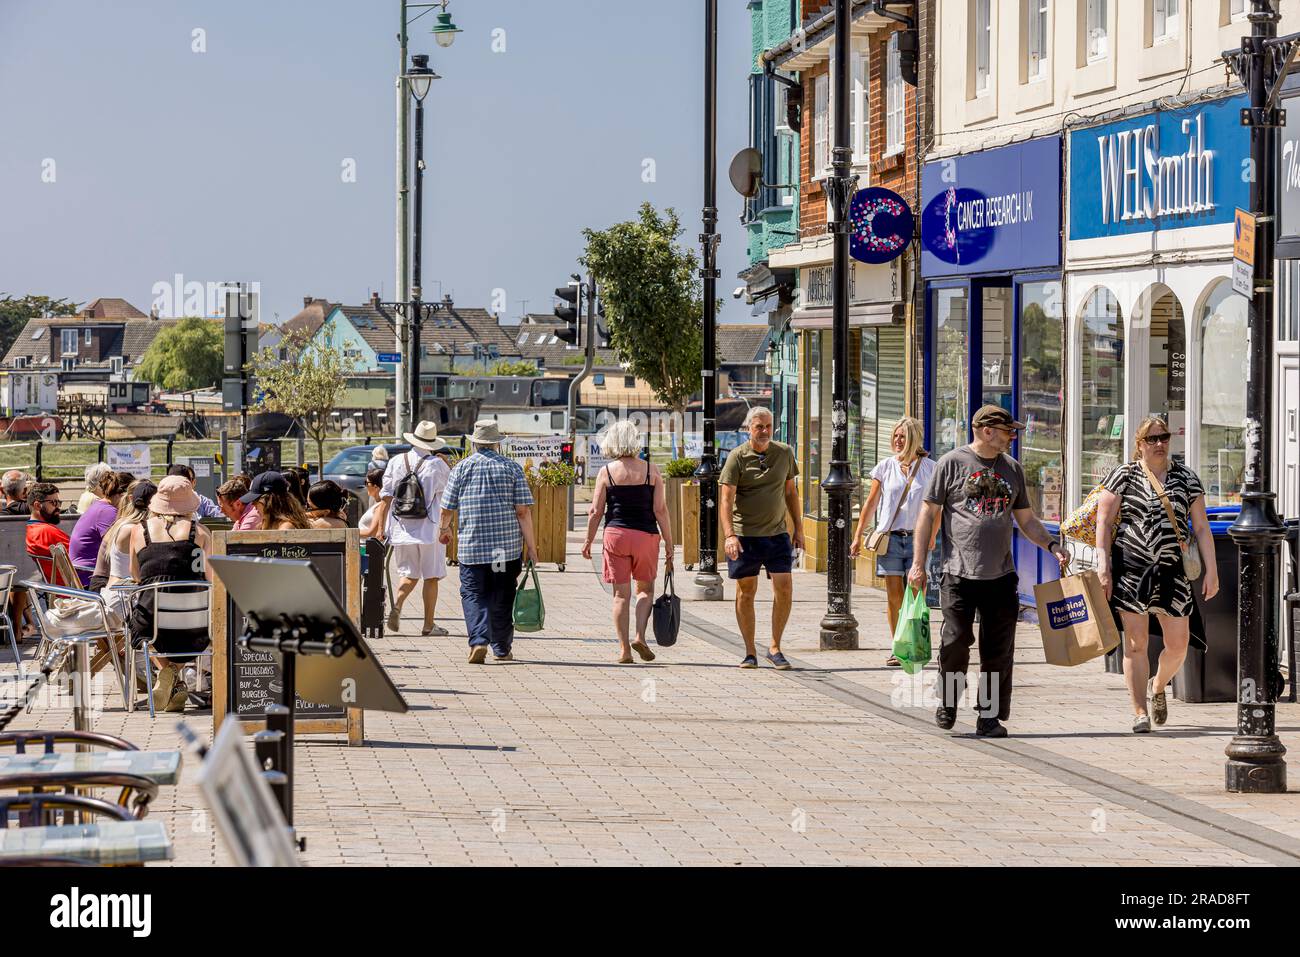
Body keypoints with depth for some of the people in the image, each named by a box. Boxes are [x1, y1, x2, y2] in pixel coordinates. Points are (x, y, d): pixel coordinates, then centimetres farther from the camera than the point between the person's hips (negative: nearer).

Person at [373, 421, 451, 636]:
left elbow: (385, 497, 0)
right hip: (429, 529, -3)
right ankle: (429, 625, 7)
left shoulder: (396, 462, 2)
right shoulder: (437, 465, -6)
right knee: (431, 577, 6)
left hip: (401, 528, 3)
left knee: (409, 574, 15)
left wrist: (381, 528, 4)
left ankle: (396, 605, -13)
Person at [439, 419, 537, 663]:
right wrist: (531, 546, -1)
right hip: (507, 547, 1)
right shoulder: (511, 468, 1)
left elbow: (448, 508, 4)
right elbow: (523, 511, -5)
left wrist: (444, 529, 26)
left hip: (471, 545, -1)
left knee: (473, 594, 4)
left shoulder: (462, 467, 2)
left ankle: (479, 641, -17)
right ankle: (502, 649, 20)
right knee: (502, 597, 12)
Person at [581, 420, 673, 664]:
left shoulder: (606, 472, -2)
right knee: (646, 589, 15)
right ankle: (640, 637, -3)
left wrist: (589, 540, 9)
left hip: (616, 534, 0)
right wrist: (668, 543, 3)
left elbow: (595, 511, -2)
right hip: (646, 535, 0)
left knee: (621, 594, 6)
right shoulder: (651, 470, -2)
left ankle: (624, 649, 4)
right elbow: (660, 510, -3)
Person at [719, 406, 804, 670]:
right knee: (746, 591, 3)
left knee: (784, 588, -7)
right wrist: (729, 535, -24)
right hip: (745, 534, -3)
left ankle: (775, 648, 6)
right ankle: (750, 653, 12)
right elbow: (726, 500, -12)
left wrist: (798, 528, 13)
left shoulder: (784, 453, 6)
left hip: (777, 533, 3)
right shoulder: (738, 457, -6)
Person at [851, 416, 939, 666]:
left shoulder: (929, 468, 3)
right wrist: (858, 536, 7)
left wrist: (932, 537, -1)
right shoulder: (885, 467, 7)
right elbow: (871, 503, 10)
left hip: (917, 538, -1)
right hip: (890, 537, 1)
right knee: (894, 596, -1)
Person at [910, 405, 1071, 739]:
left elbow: (1026, 520, 21)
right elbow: (929, 514, 1)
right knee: (956, 642, -7)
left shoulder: (1012, 469, 14)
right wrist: (918, 564, -4)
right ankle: (948, 702, 16)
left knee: (999, 651, 1)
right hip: (959, 574, -4)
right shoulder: (952, 463, 0)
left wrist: (1052, 545, 4)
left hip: (1001, 575, 4)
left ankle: (990, 717, 9)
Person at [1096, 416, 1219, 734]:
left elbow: (1201, 527, 9)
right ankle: (1140, 711, 4)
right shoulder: (1123, 475, 4)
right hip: (1130, 568, -2)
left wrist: (1211, 570, 1)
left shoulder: (1186, 478, 10)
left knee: (1178, 644, 1)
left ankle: (1157, 688, 31)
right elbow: (1104, 522, 1)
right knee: (1135, 643, -3)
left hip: (1173, 571, 2)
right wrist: (1103, 565, -8)